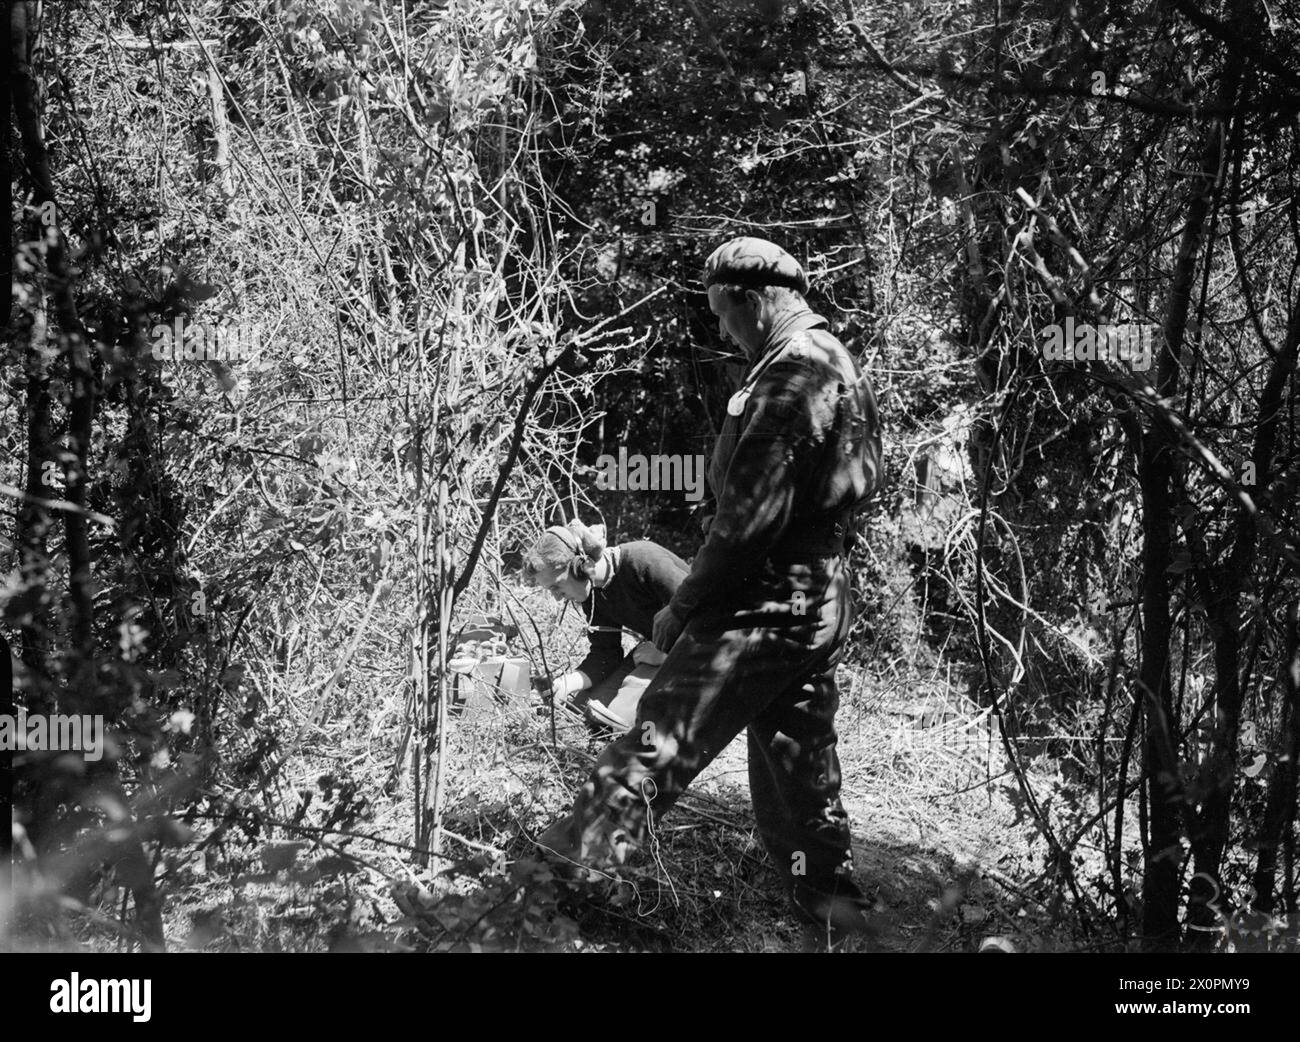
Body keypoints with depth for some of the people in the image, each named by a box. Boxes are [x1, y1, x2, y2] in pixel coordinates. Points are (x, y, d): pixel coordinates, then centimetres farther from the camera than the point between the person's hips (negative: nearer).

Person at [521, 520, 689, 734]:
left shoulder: (644, 561, -28)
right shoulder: (593, 594, -1)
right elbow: (604, 654, -2)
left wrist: (662, 652, -22)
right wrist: (563, 684, -18)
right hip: (656, 648, 8)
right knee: (585, 704, -1)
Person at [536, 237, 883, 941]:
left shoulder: (791, 373, -17)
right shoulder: (837, 365, 16)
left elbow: (752, 513, -22)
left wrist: (684, 605, -13)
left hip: (765, 606, -10)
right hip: (819, 602, 10)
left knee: (659, 742, -3)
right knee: (799, 764, 15)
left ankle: (580, 858, 4)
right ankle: (832, 913, 22)